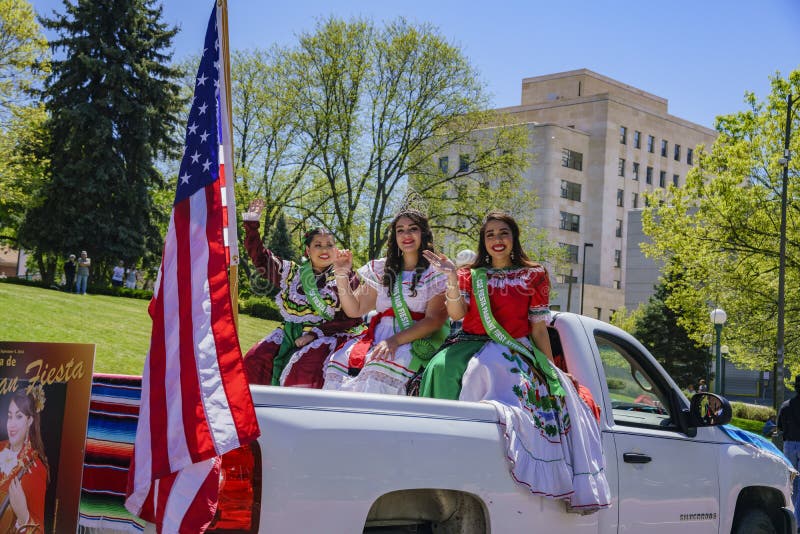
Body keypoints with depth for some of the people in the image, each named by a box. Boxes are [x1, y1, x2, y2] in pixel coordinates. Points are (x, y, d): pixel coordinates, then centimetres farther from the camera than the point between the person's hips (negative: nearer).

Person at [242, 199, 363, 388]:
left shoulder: (346, 277, 6)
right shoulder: (292, 272, 16)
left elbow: (353, 318, -3)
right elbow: (259, 256, 17)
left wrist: (316, 333, -12)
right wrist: (252, 220, 9)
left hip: (326, 335, -4)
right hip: (290, 334, 4)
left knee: (302, 369, -33)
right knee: (254, 361, -18)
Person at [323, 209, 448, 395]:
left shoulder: (436, 272, 3)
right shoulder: (382, 270, 18)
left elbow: (434, 320, -8)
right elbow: (354, 310, 15)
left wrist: (395, 340, -20)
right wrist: (341, 275, 0)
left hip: (419, 340, -4)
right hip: (379, 335, 5)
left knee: (383, 365, -37)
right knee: (339, 362, -25)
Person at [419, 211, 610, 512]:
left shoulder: (533, 276, 13)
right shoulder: (470, 275, 17)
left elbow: (539, 329, 12)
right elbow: (457, 314, 0)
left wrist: (551, 369, 8)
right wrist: (451, 276, -12)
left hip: (513, 350, -2)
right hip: (471, 344, 2)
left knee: (485, 369, -37)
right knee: (441, 368, -31)